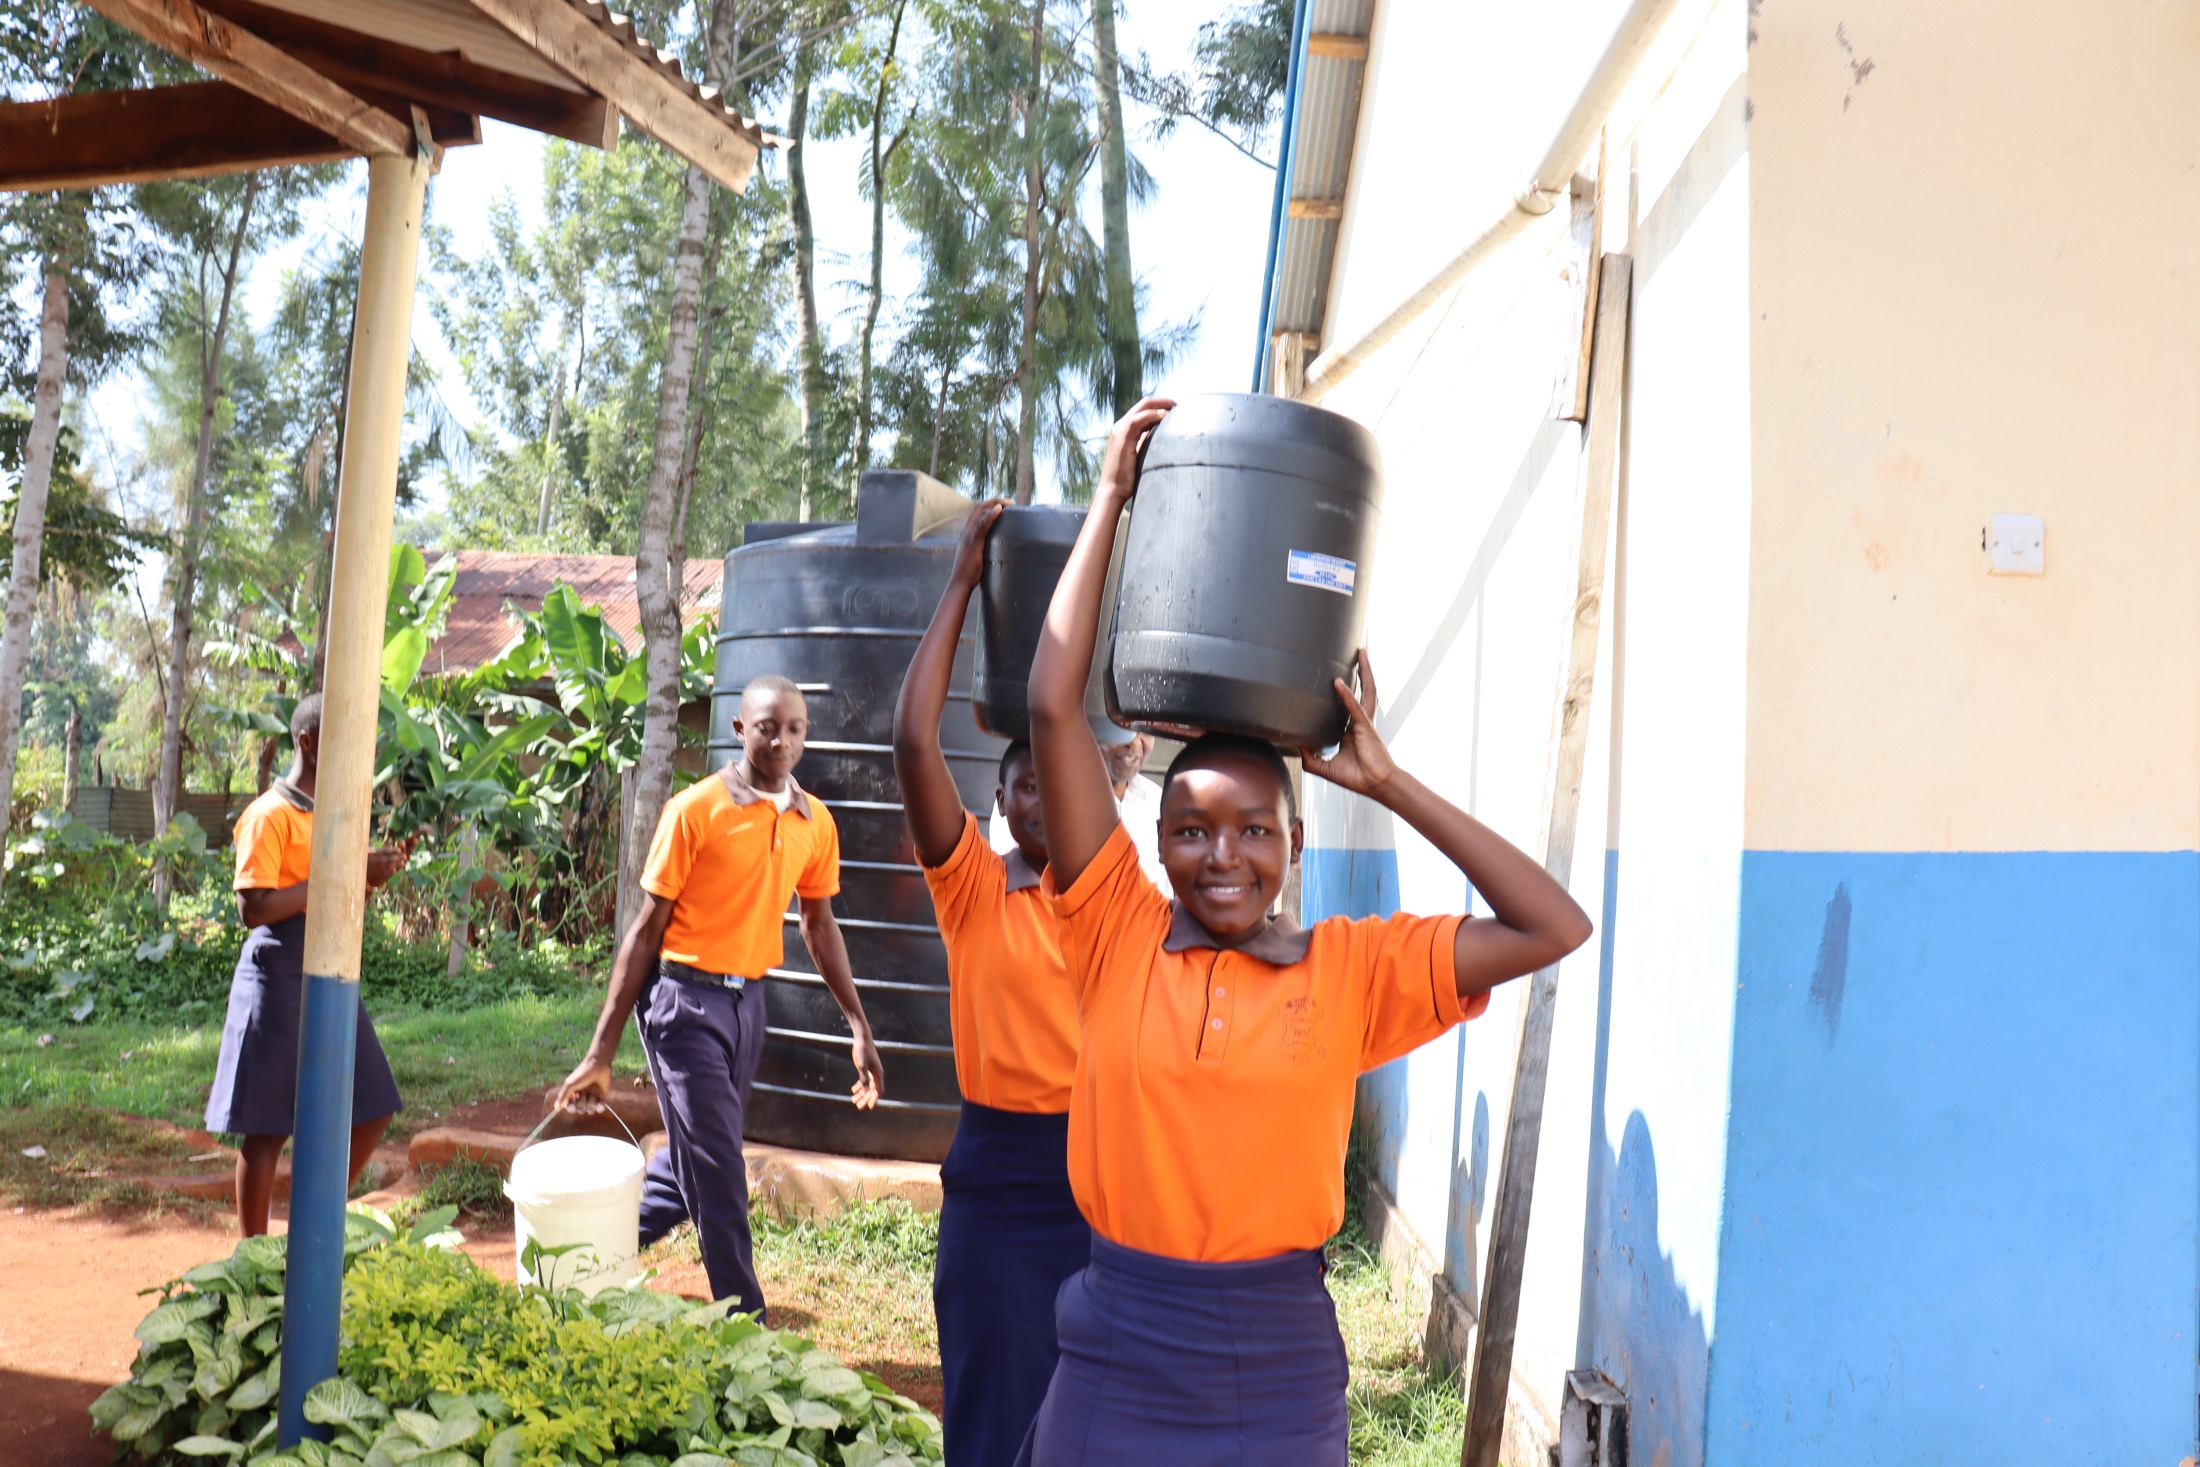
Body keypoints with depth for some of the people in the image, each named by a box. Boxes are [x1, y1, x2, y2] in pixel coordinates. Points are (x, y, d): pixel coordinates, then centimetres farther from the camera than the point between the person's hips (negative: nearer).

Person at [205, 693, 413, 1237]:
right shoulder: (270, 815, -12)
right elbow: (253, 909, -21)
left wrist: (376, 870, 1)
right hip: (280, 977, -8)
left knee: (372, 1111, 10)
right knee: (268, 1126, 2)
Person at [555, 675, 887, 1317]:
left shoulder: (815, 823, 3)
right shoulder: (695, 810, -12)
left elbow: (819, 925, 16)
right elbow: (646, 929, -9)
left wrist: (859, 1028, 14)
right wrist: (601, 1053, -10)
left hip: (748, 999, 6)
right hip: (685, 997, -6)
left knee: (697, 1159, 15)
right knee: (718, 1173, -4)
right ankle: (745, 1323, 8)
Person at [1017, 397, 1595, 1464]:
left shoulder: (1351, 969, -2)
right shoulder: (1118, 936, -5)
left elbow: (1555, 929, -7)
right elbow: (1053, 706, -10)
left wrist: (1383, 782, -5)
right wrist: (1111, 498, -5)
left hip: (1280, 1378, 0)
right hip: (1115, 1372, 0)